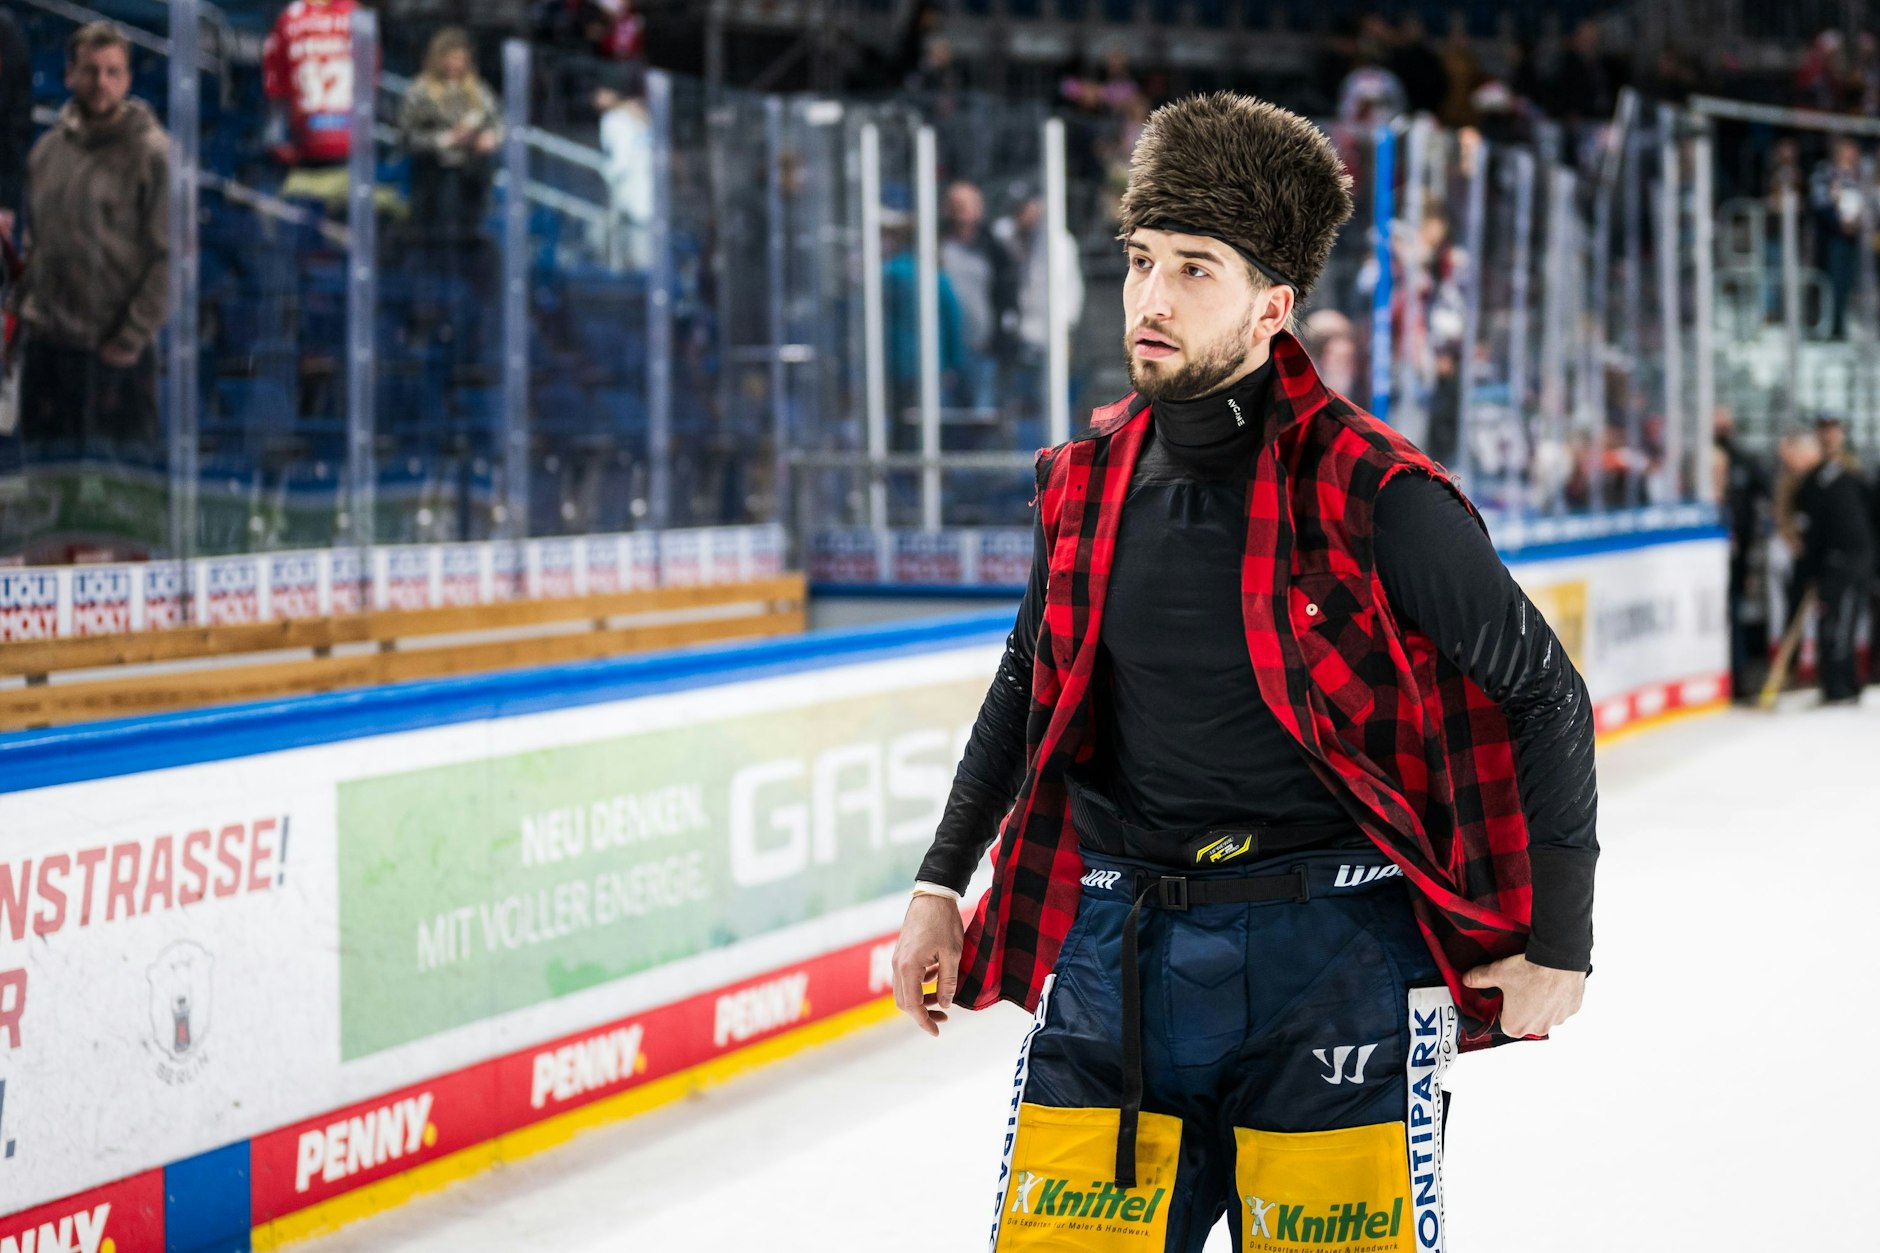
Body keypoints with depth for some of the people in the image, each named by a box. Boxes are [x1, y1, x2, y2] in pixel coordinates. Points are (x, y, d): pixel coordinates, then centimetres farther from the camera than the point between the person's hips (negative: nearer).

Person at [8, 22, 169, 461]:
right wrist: (25, 305, 10)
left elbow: (170, 257, -12)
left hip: (115, 354, -6)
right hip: (45, 348, 6)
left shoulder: (153, 153, -8)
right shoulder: (46, 149, 11)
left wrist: (131, 338, -14)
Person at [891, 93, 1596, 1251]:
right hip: (1117, 948, 4)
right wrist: (942, 884, 21)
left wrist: (1559, 941, -3)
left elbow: (1544, 694, -4)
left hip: (1328, 962, -4)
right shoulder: (1086, 481, 5)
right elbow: (1030, 685, 22)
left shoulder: (1372, 494, -11)